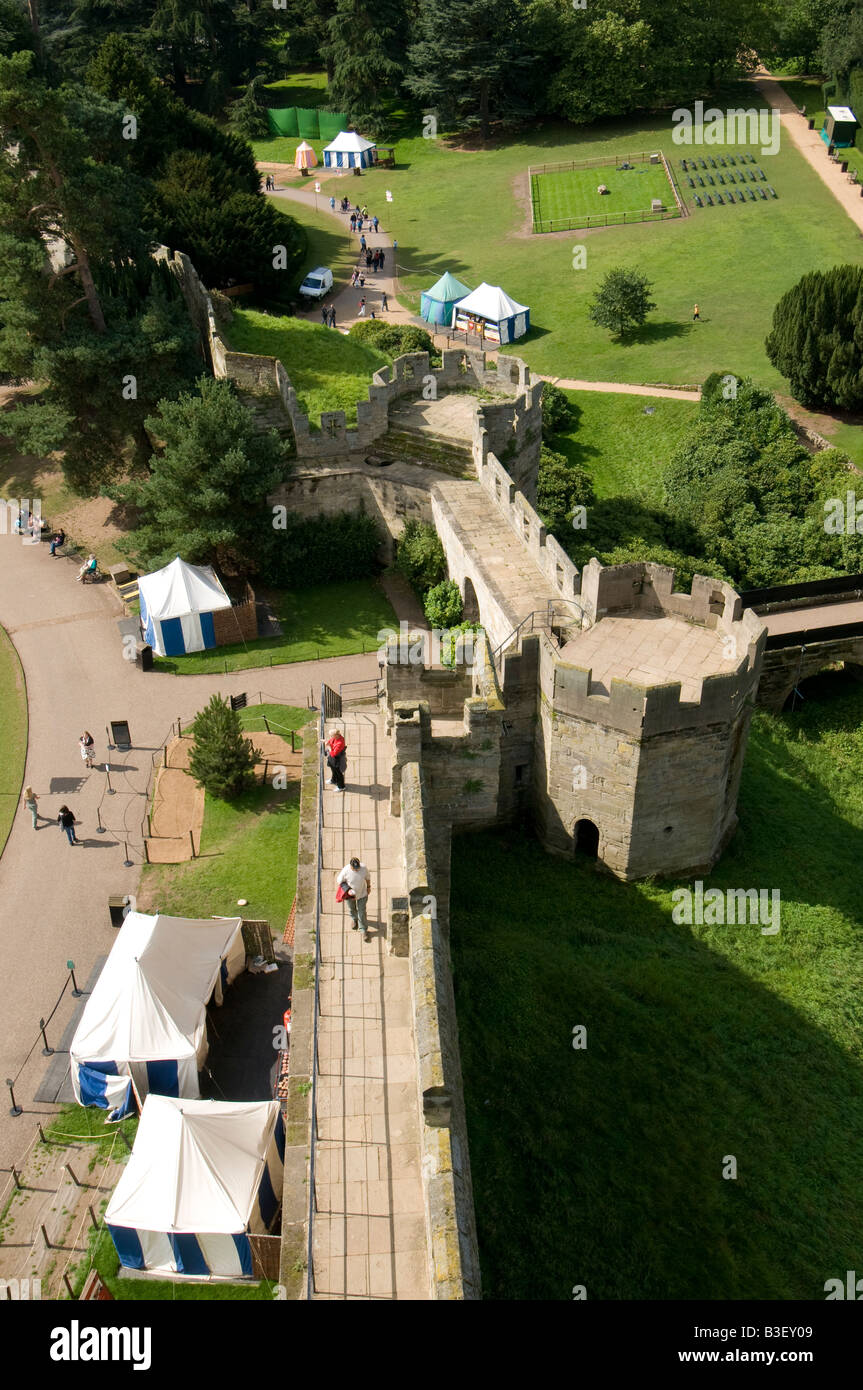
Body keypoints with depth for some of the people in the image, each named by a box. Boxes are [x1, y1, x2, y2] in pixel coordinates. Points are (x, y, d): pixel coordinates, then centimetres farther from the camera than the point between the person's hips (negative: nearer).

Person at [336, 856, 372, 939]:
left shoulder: (363, 868, -28)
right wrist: (348, 890, -27)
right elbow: (339, 881, -17)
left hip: (362, 893, 0)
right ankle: (354, 919, 61)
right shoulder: (346, 871, -32)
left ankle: (364, 930, 32)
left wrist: (368, 887, 7)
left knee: (362, 912, 11)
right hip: (350, 894, 0)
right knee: (352, 909, 28)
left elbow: (367, 877, -7)